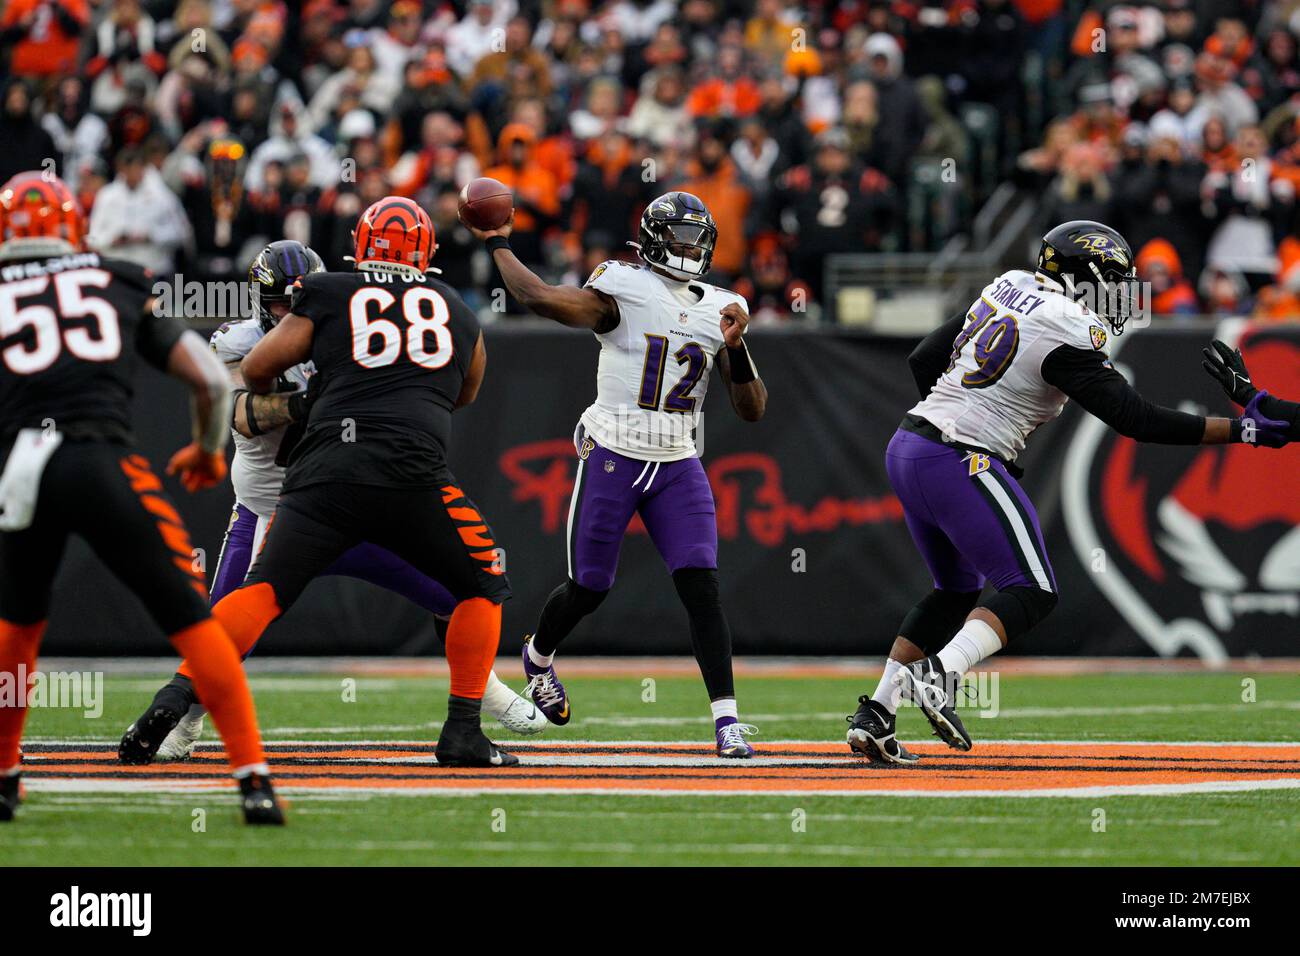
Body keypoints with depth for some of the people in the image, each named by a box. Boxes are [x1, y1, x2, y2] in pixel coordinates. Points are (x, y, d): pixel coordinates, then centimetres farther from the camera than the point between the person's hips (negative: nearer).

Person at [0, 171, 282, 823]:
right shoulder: (120, 285, 19)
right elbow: (212, 380, 18)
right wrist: (209, 449, 37)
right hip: (104, 465, -1)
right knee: (190, 618, 6)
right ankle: (254, 780, -2)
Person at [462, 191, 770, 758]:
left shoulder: (719, 311, 7)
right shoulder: (624, 291, -9)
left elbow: (752, 410, 5)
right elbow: (539, 297, -23)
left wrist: (736, 349, -11)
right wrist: (497, 244, -12)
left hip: (678, 466, 3)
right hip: (613, 457, -3)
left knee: (702, 590, -10)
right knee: (589, 589, 8)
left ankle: (727, 721, -12)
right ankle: (538, 657, 41)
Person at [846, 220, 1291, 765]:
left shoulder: (1008, 290, 13)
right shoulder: (1067, 335, -11)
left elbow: (924, 360, 19)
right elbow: (1133, 418, -15)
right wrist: (1240, 431, -13)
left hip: (907, 450, 9)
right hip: (960, 463, -9)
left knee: (956, 591, 20)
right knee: (1032, 591, -5)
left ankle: (874, 717, 13)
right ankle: (940, 673, -27)